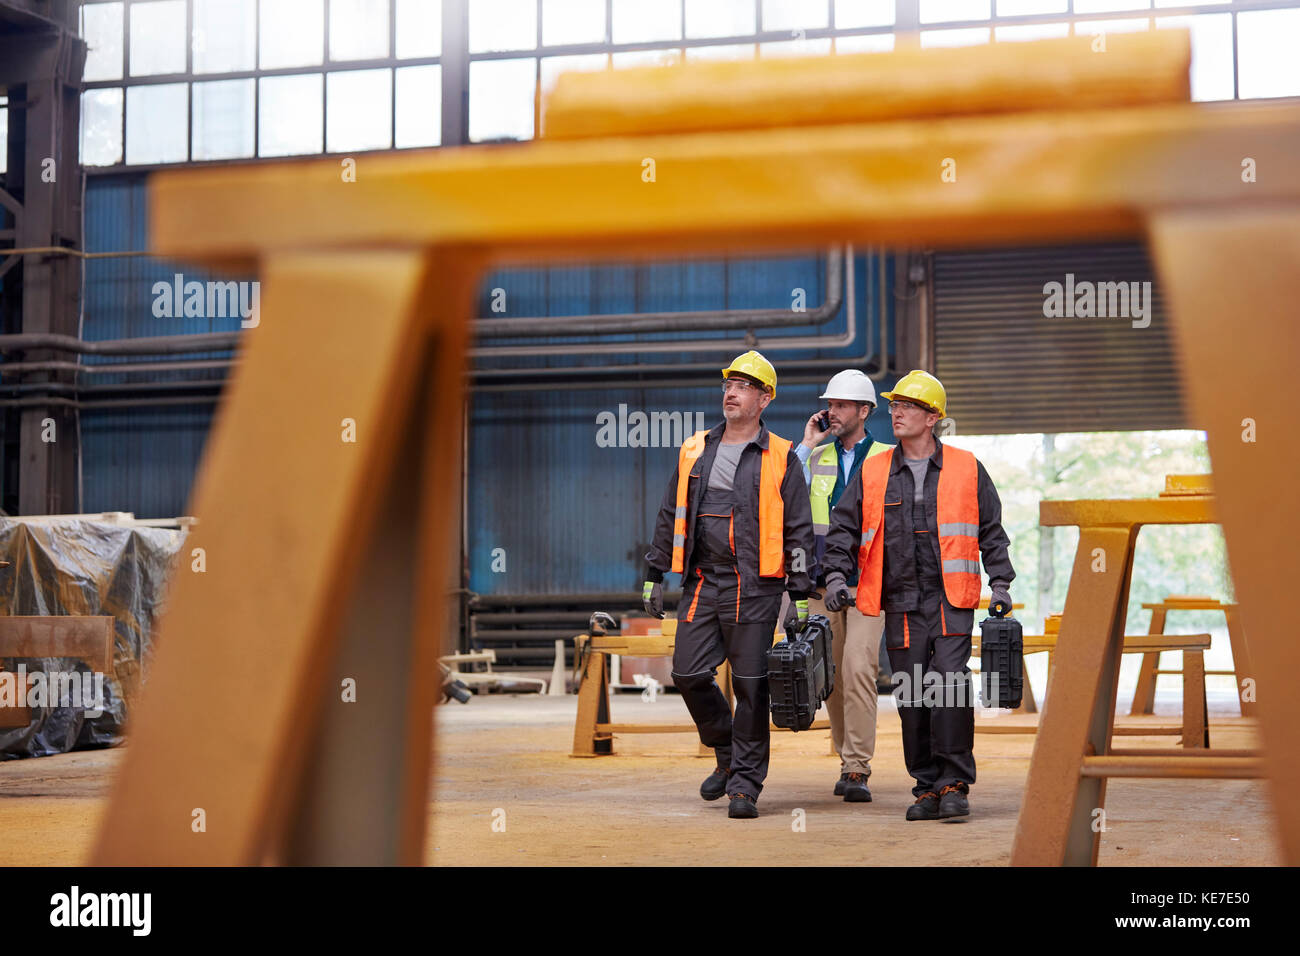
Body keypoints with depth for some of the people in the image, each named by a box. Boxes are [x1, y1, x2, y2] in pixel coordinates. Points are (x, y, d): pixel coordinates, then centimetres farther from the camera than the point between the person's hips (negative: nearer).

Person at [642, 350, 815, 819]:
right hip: (702, 583, 4)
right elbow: (670, 517, 17)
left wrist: (800, 596, -4)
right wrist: (655, 576, 13)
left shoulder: (780, 458, 1)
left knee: (750, 685, -2)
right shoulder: (695, 451, 12)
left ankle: (745, 784, 7)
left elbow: (799, 530, 1)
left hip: (755, 587, -4)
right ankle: (727, 755, 24)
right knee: (688, 674, 0)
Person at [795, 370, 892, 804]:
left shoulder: (886, 459, 4)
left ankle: (857, 769, -15)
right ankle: (849, 761, 20)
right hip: (822, 584, 3)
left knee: (858, 669, -16)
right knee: (832, 678, 7)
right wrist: (807, 445, -7)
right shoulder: (815, 456, 9)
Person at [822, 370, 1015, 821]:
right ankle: (928, 788, 13)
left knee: (950, 684, -16)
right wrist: (836, 575, -3)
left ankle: (954, 784, -7)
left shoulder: (966, 469, 6)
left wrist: (1000, 582, 5)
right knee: (912, 696, 2)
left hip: (952, 602, -2)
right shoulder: (874, 473, 9)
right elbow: (844, 526, 10)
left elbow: (991, 530, 12)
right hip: (901, 605, 2)